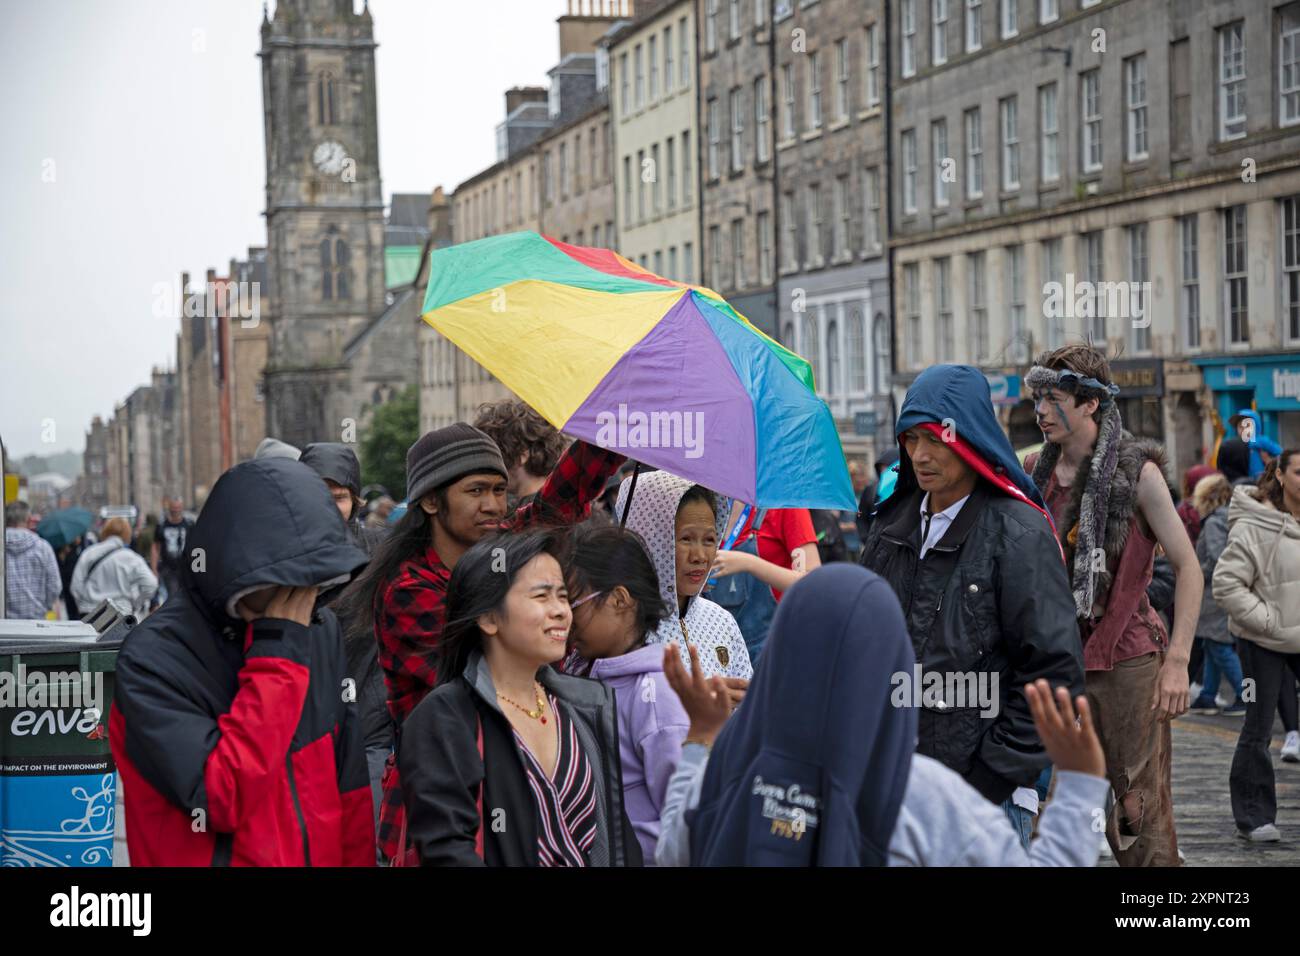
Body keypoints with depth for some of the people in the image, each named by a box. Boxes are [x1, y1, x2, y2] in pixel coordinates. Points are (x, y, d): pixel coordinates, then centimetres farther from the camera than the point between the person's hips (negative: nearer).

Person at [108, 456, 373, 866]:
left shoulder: (323, 631, -1)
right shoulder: (153, 657, -18)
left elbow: (349, 781, 6)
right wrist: (278, 656, -24)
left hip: (323, 854, 6)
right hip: (209, 854, -5)